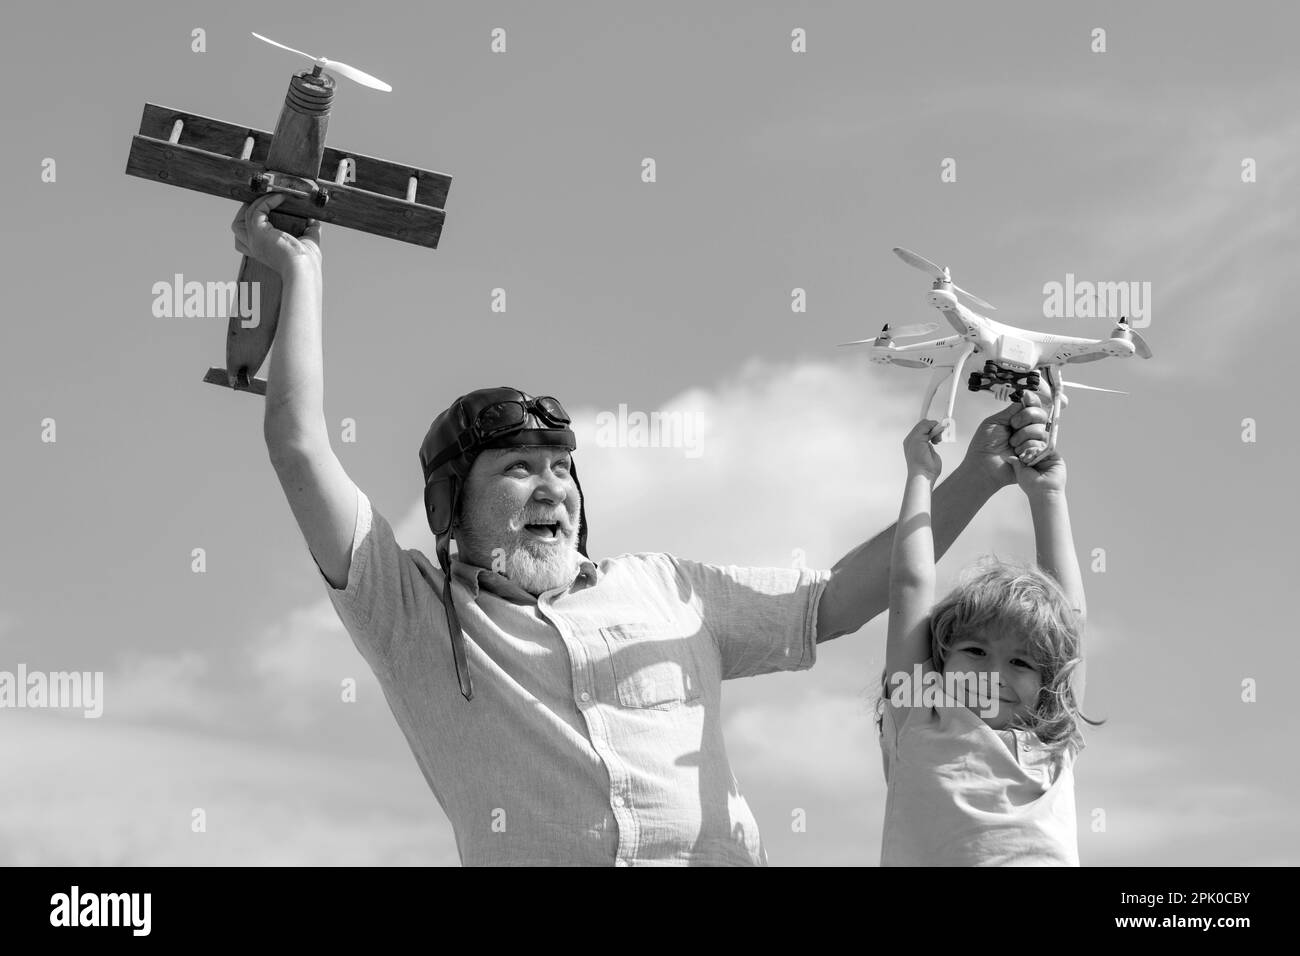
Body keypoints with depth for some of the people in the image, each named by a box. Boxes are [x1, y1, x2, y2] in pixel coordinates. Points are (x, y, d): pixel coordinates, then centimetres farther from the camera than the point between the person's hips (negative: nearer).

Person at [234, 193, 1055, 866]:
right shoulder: (416, 611, 11)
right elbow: (300, 447, 6)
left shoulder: (663, 588, 23)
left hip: (720, 851, 2)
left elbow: (834, 602, 25)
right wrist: (303, 270, 9)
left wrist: (972, 481, 19)